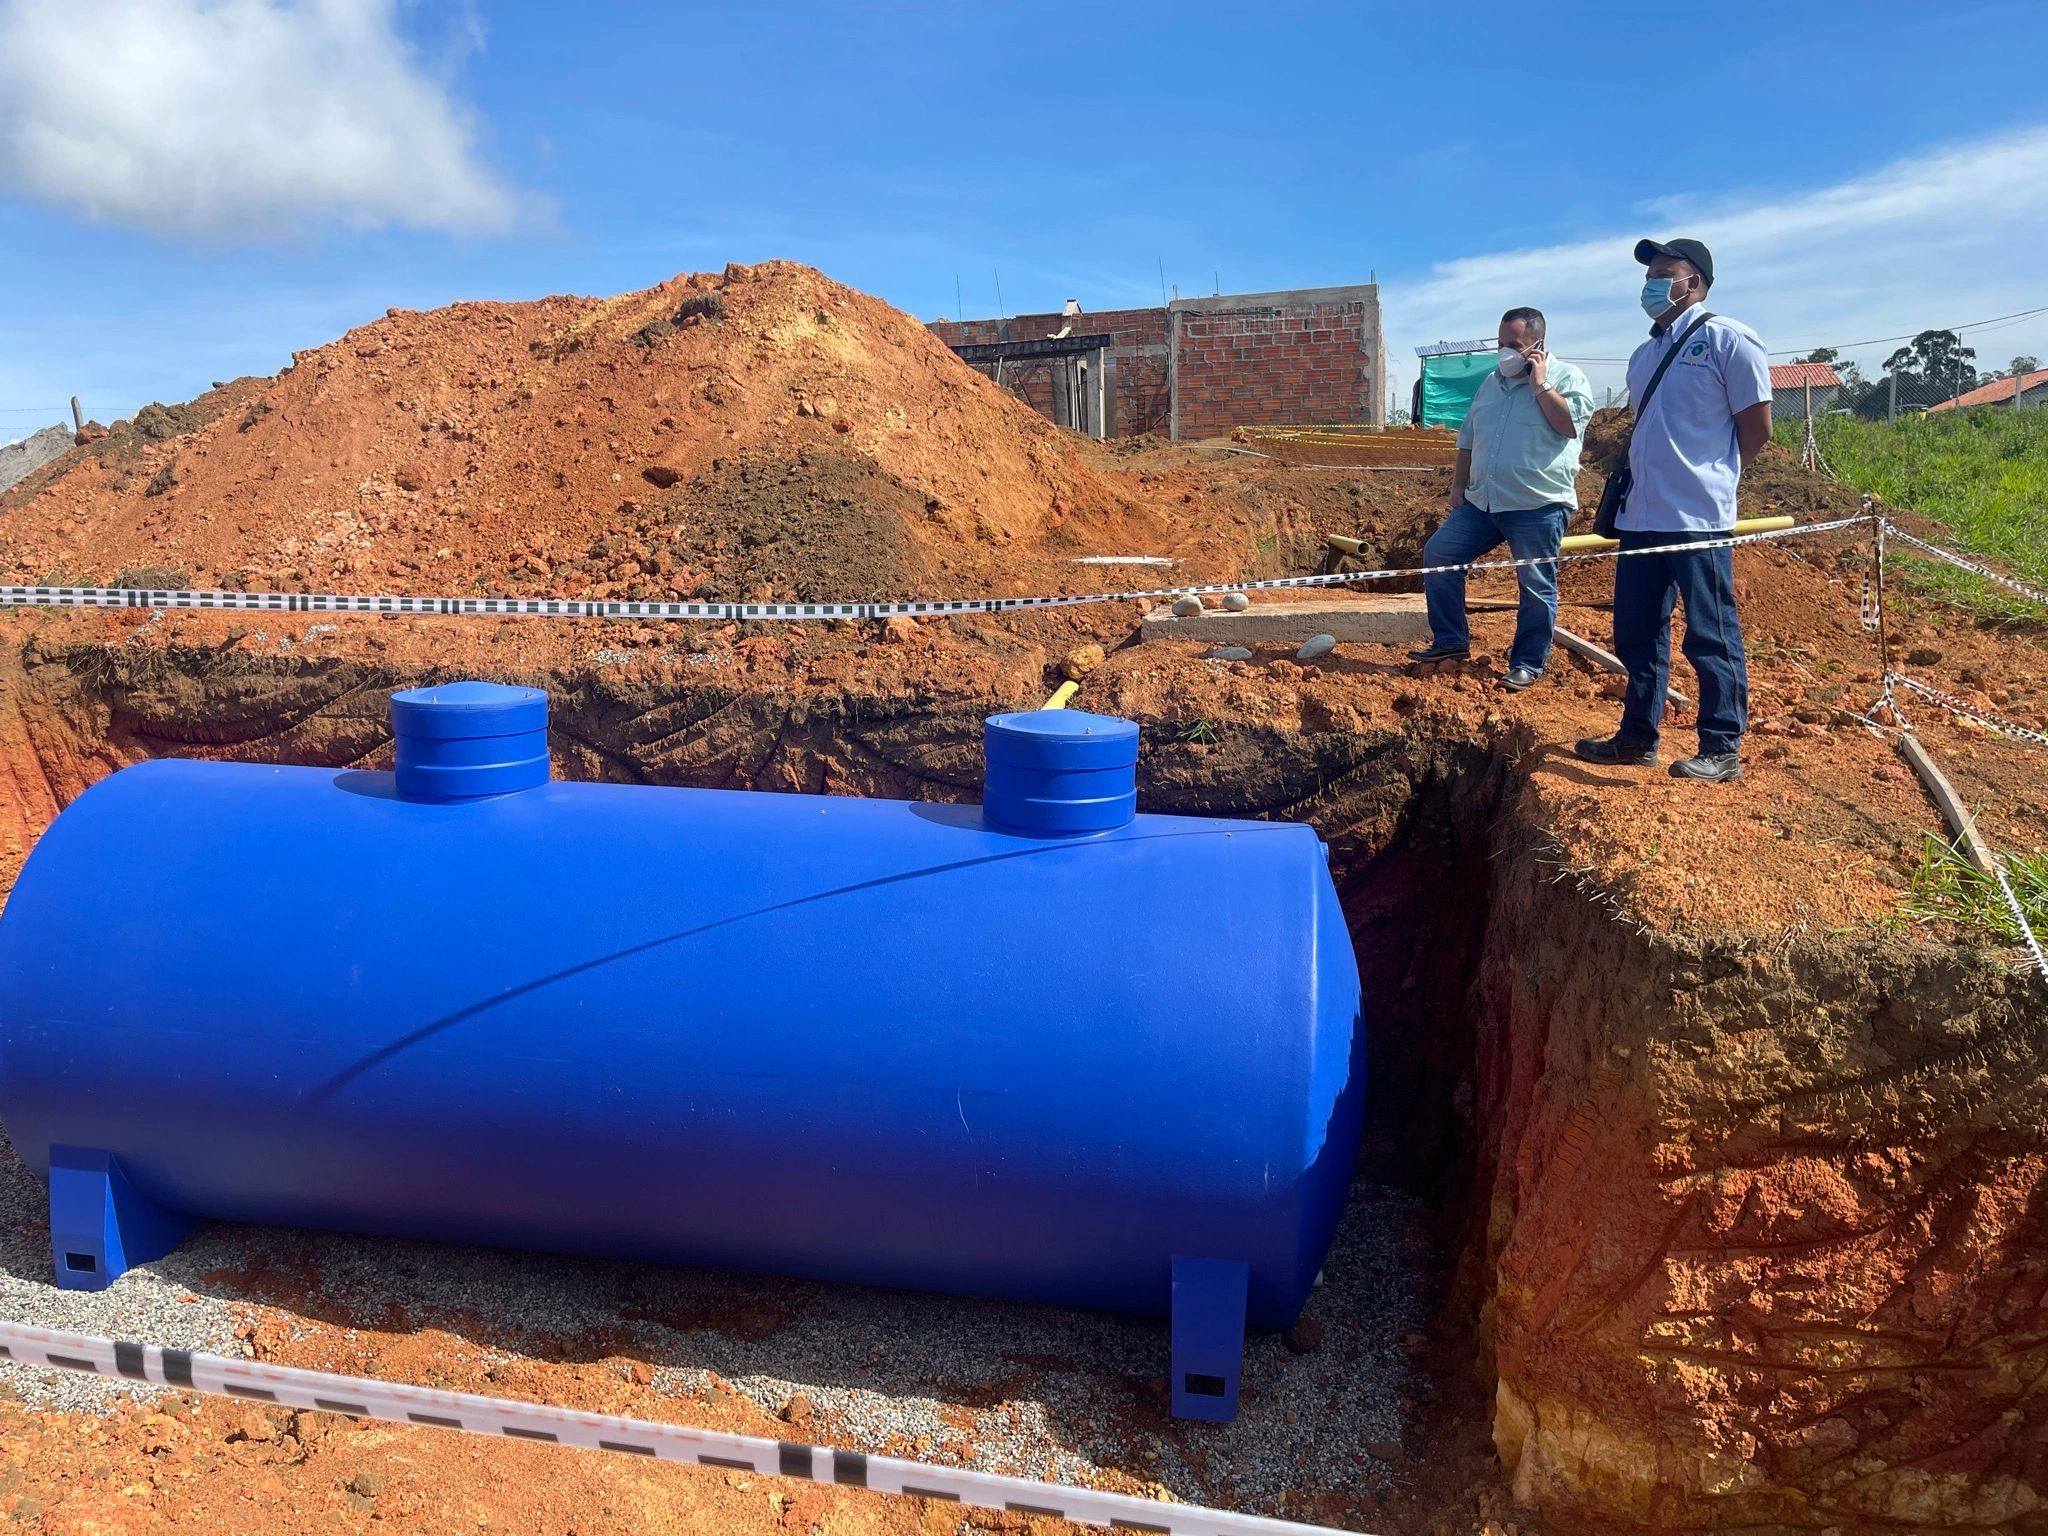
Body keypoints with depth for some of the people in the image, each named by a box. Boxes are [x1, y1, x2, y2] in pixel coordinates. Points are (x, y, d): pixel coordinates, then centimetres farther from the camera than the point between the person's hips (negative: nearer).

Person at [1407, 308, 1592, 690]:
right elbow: (1468, 440, 20)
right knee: (1438, 554, 3)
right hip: (1481, 502, 6)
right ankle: (1450, 640, 13)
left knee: (1536, 587, 0)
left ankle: (1527, 664, 11)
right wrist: (1458, 487, 16)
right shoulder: (1491, 382, 15)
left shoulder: (1566, 377, -3)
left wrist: (1539, 384, -15)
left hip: (1538, 506, -6)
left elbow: (1570, 424, -20)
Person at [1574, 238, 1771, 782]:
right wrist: (1636, 484, 13)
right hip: (1639, 516, 8)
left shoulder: (1727, 340, -6)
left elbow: (1757, 427, -4)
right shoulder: (1645, 354, 16)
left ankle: (1721, 749, 5)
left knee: (1711, 637, -2)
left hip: (1697, 518, -8)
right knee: (1636, 632, 13)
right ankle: (1637, 736, 23)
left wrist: (1711, 475, 5)